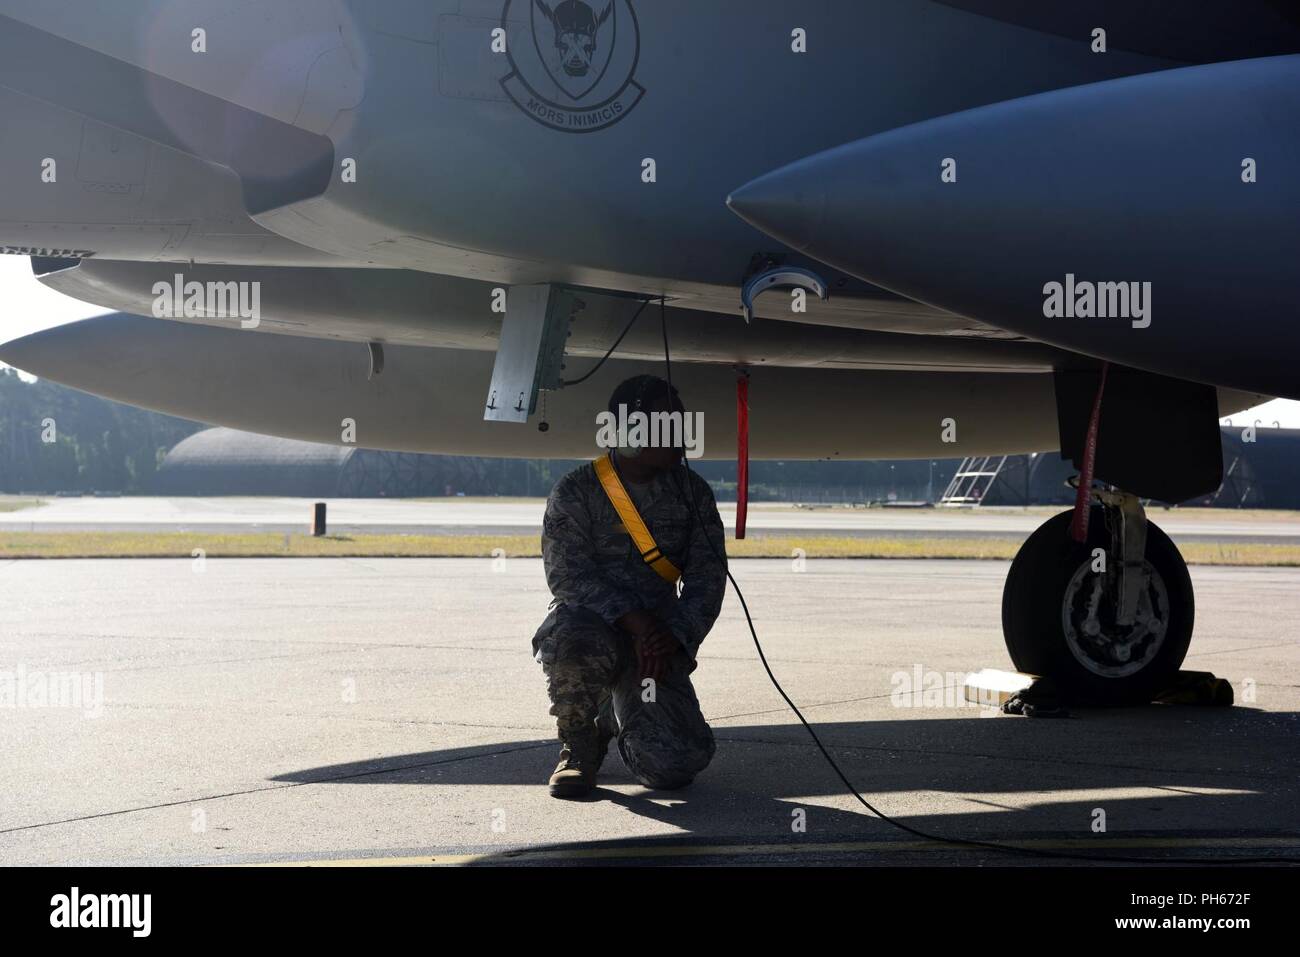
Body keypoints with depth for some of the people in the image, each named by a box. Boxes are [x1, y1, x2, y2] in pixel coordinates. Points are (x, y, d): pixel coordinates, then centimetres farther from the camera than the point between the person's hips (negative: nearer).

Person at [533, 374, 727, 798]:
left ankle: (616, 720, 21)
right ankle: (578, 743, -9)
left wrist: (672, 640, -14)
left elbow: (707, 577, 3)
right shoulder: (575, 492, -4)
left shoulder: (692, 492, 7)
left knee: (676, 764, -17)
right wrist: (635, 622, -26)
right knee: (576, 641, -42)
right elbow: (568, 574, -14)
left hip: (657, 638, 3)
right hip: (592, 622, -3)